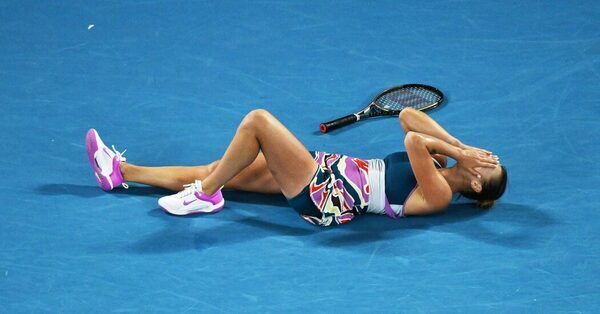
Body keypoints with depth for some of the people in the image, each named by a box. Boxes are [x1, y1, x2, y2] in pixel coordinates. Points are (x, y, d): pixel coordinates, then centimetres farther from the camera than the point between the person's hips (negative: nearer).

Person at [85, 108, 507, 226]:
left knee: (258, 120, -17)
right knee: (214, 170, 10)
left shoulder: (437, 193, -17)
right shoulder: (438, 163, 9)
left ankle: (205, 195, 0)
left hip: (322, 194, -9)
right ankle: (121, 173, 19)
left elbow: (414, 140, -30)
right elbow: (407, 115, 8)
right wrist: (457, 144, 0)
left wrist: (458, 153, -16)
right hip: (324, 169, 9)